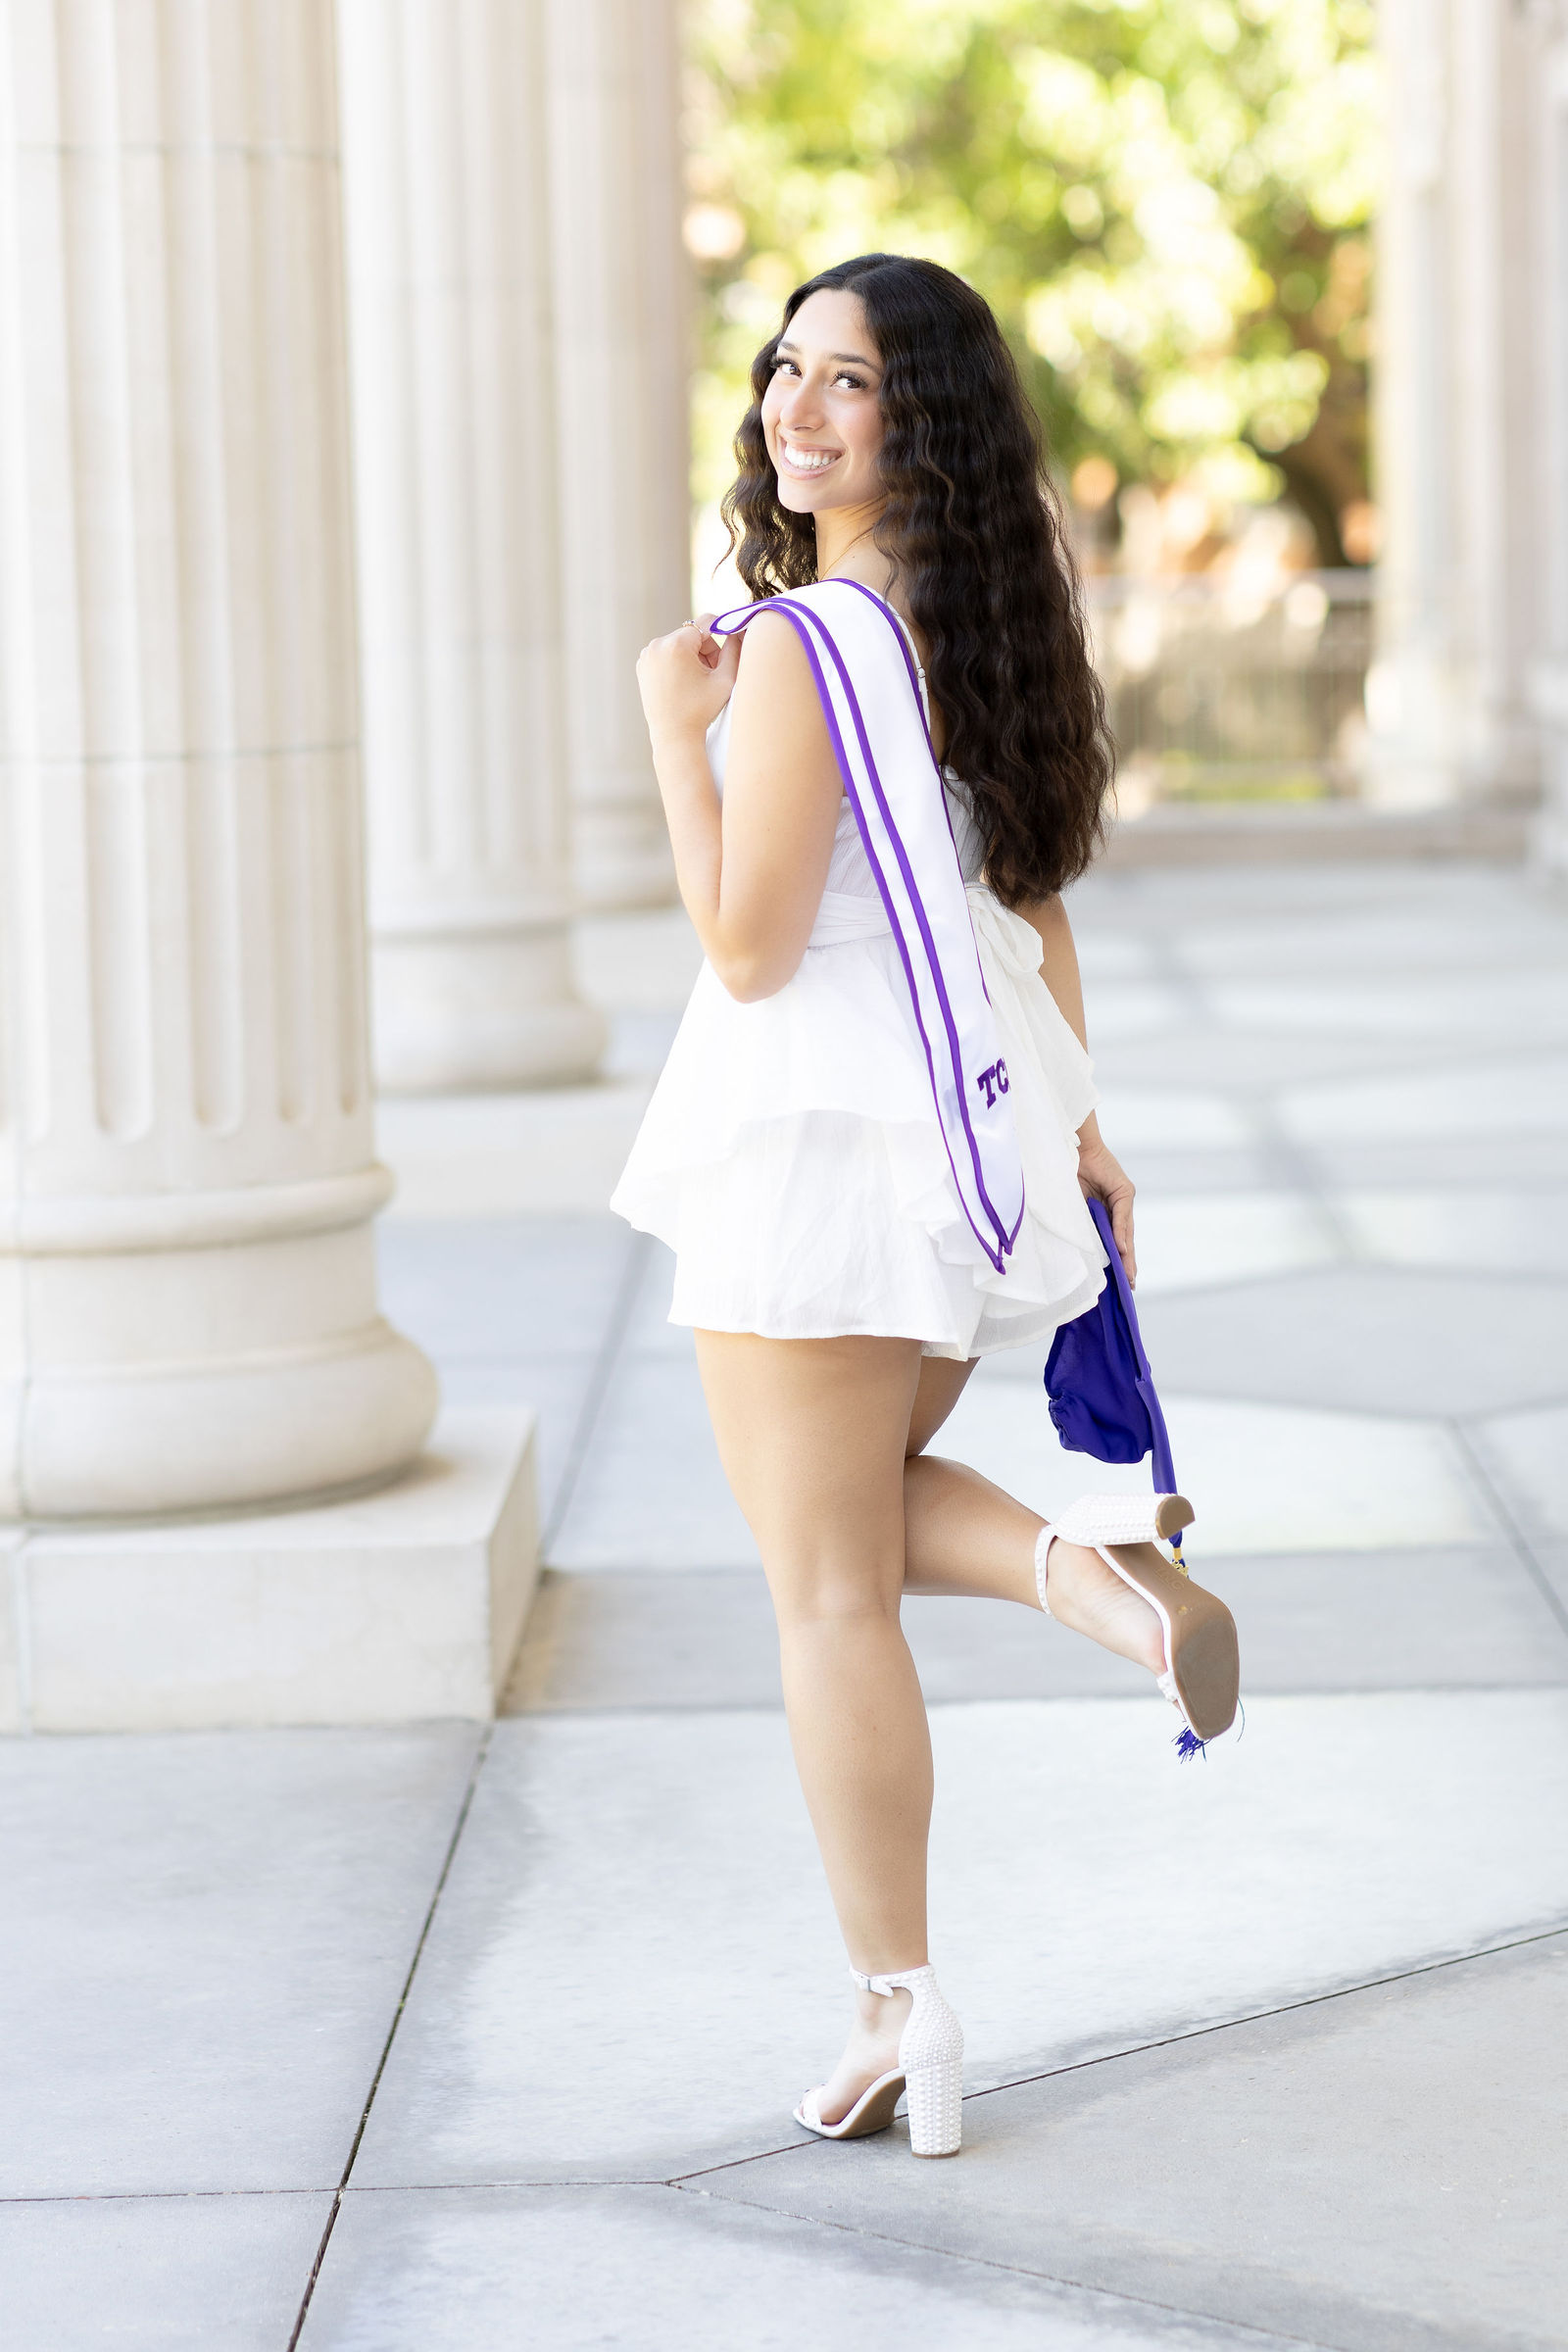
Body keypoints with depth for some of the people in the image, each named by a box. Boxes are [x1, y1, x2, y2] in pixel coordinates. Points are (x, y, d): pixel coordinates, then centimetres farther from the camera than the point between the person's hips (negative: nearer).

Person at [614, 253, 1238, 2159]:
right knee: (863, 1506, 26)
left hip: (822, 1137, -8)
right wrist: (1071, 1125, 20)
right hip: (975, 1127, 8)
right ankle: (1094, 1566, -1)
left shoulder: (800, 645, -18)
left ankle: (897, 2013, 8)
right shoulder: (993, 628, 7)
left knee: (829, 1591, 3)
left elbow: (747, 949, -18)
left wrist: (675, 728, -14)